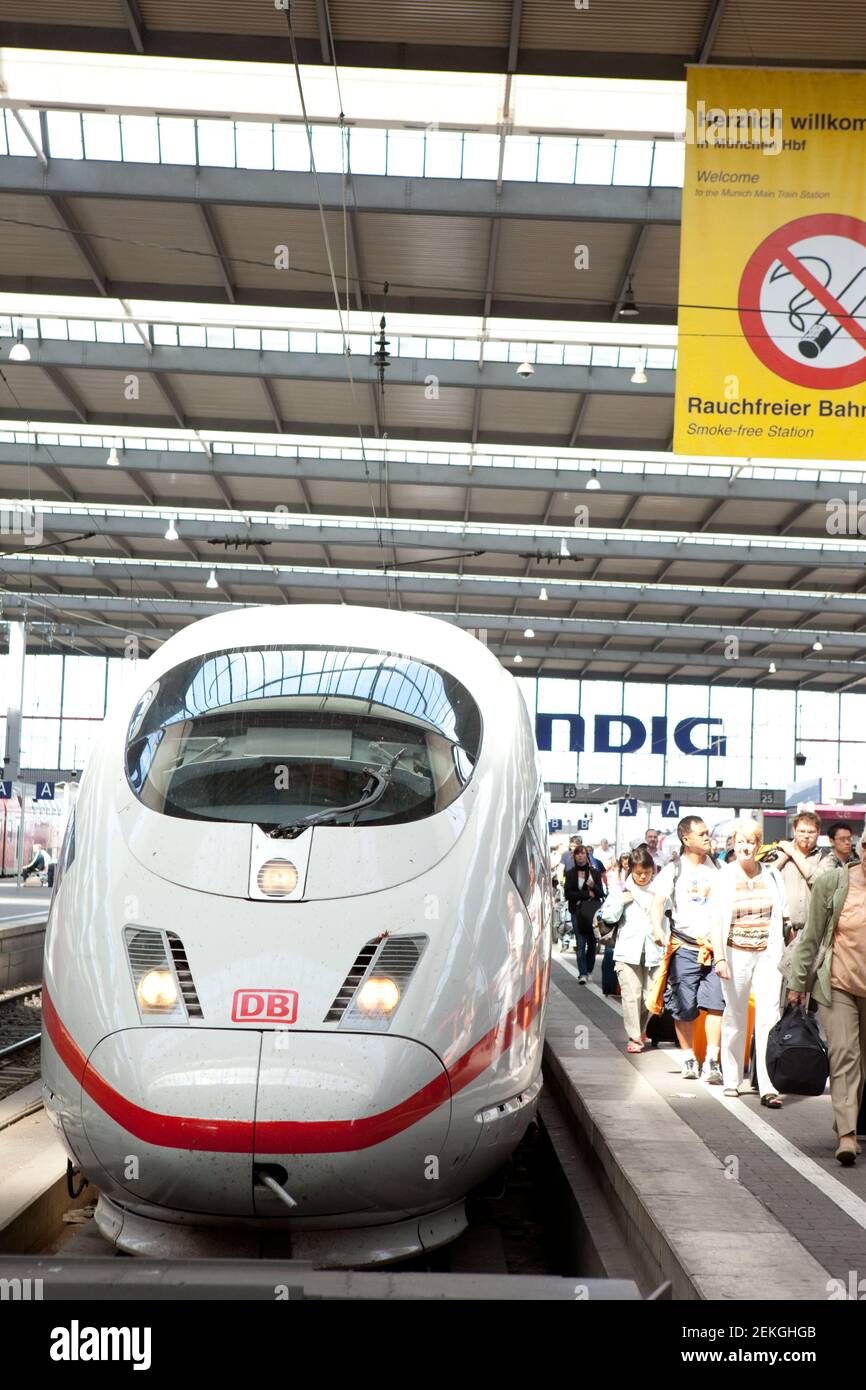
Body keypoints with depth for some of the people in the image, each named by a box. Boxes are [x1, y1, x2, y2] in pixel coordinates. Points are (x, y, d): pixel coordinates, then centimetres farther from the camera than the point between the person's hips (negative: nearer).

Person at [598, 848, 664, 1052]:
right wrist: (621, 902, -8)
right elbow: (608, 916, 5)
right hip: (628, 951, -1)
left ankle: (640, 1030, 27)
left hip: (653, 950, 1)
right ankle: (634, 1038, 3)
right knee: (632, 996, -5)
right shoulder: (621, 890, 6)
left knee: (651, 996, 2)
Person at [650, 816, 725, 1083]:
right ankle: (688, 1060, 16)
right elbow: (658, 902, -5)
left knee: (716, 1003, -10)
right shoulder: (673, 870, 4)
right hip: (685, 947, -2)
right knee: (684, 1007, 3)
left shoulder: (718, 868, 13)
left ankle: (712, 1063, -9)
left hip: (715, 946, 2)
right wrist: (657, 928, -22)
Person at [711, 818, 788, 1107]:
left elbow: (781, 917, 11)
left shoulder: (772, 875, 5)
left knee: (769, 1018, -8)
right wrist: (720, 958, -15)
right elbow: (717, 921, -6)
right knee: (735, 1017, 9)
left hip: (767, 955, 1)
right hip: (736, 953, -1)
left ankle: (768, 1088, -10)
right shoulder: (725, 877, -2)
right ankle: (731, 1080, 22)